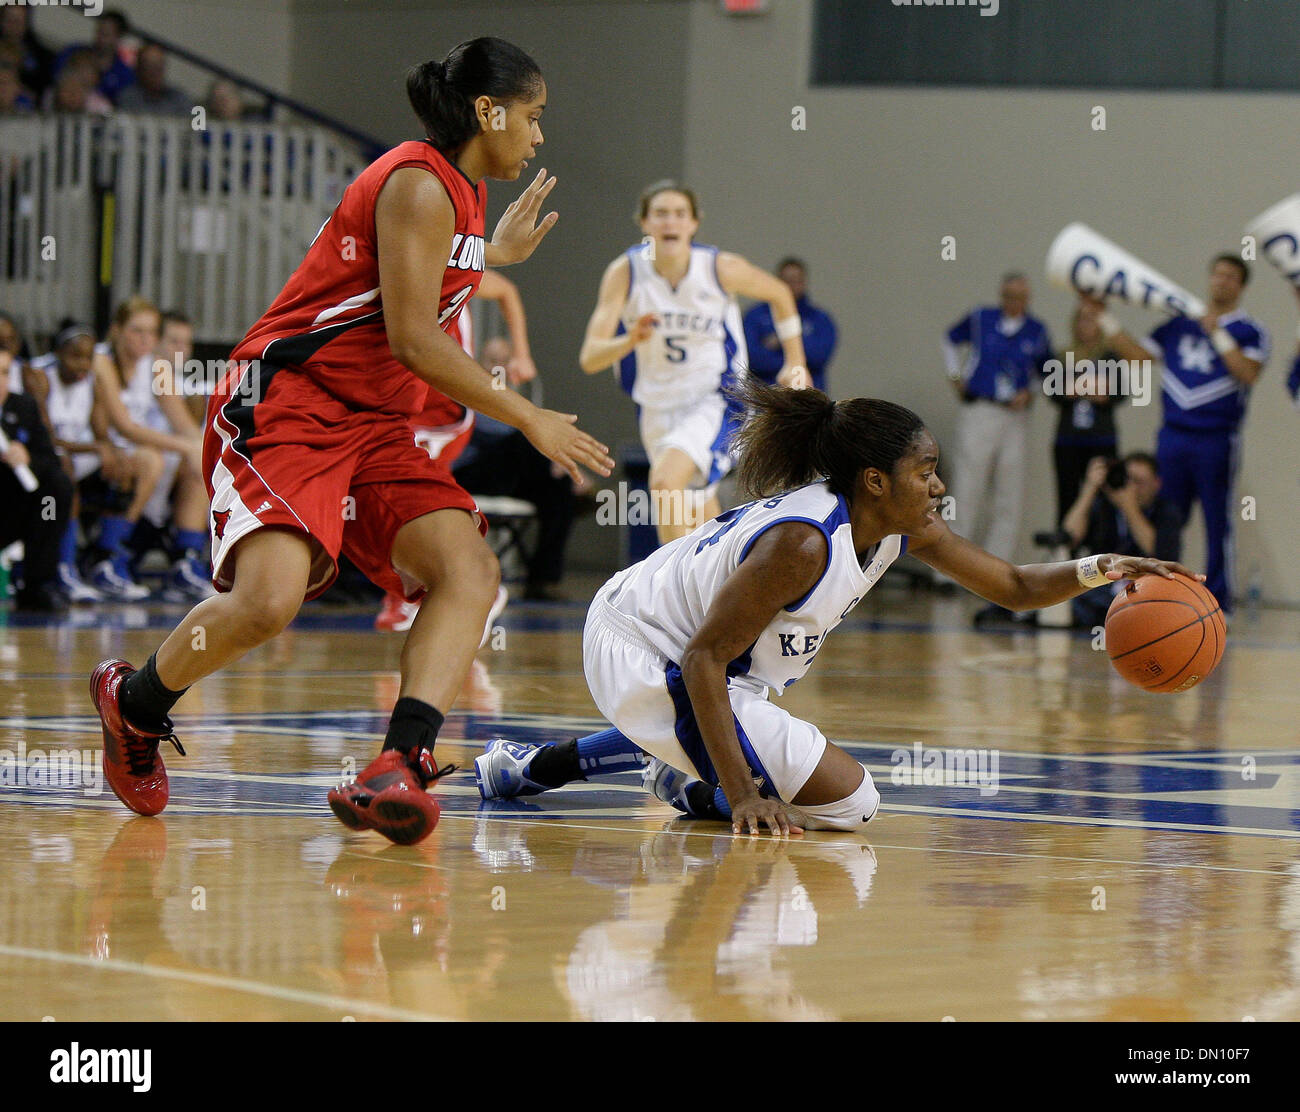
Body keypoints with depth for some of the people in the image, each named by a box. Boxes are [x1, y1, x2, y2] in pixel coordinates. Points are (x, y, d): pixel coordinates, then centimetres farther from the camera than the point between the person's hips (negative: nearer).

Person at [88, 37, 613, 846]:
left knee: (471, 570, -14)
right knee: (268, 602, -26)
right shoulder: (418, 185, -12)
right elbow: (412, 339, -18)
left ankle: (403, 765, -29)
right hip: (282, 408, -10)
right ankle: (134, 703, 3)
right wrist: (530, 420, -13)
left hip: (373, 426, 10)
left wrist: (496, 255, 37)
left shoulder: (460, 194, 17)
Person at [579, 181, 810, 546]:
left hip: (714, 402, -3)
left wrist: (795, 363, 10)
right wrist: (630, 341, -41)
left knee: (665, 481, -30)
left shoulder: (721, 269, -15)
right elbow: (589, 358, -20)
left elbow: (778, 293, 7)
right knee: (699, 518, 20)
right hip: (658, 406, 4)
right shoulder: (625, 273, -14)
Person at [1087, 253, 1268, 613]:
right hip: (1173, 434, 4)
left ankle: (1217, 598, 3)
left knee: (1218, 523, -2)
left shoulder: (1248, 331, 1)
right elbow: (1137, 354, 17)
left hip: (1217, 438, -4)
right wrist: (1102, 317, 14)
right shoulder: (1180, 324, 16)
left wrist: (1217, 333, -16)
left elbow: (1248, 373, -15)